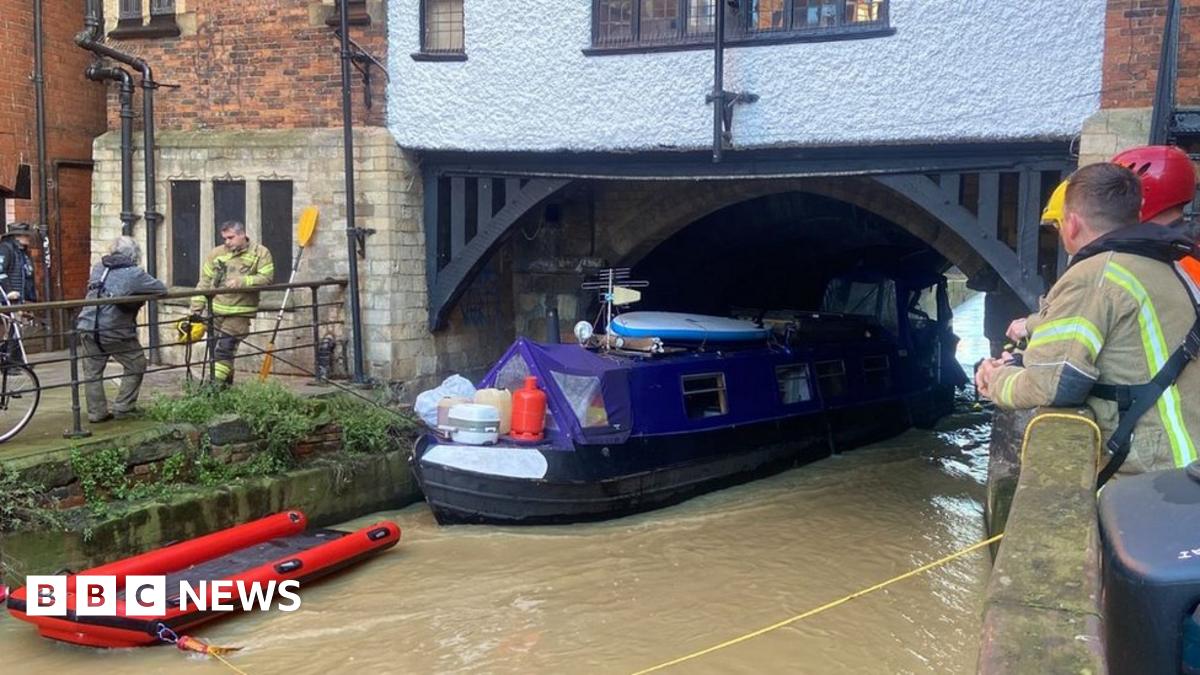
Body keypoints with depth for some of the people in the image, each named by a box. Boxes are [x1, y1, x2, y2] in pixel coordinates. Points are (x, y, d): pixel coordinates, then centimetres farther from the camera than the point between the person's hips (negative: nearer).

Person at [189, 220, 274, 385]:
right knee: (216, 349, 9)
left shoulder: (260, 253, 0)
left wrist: (242, 281, -21)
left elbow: (266, 278, -9)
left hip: (238, 313, -4)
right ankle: (226, 383, 20)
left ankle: (216, 384, -11)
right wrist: (197, 308, 3)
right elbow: (205, 282, 9)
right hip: (215, 311, 5)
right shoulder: (216, 254, 8)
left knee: (225, 350, -11)